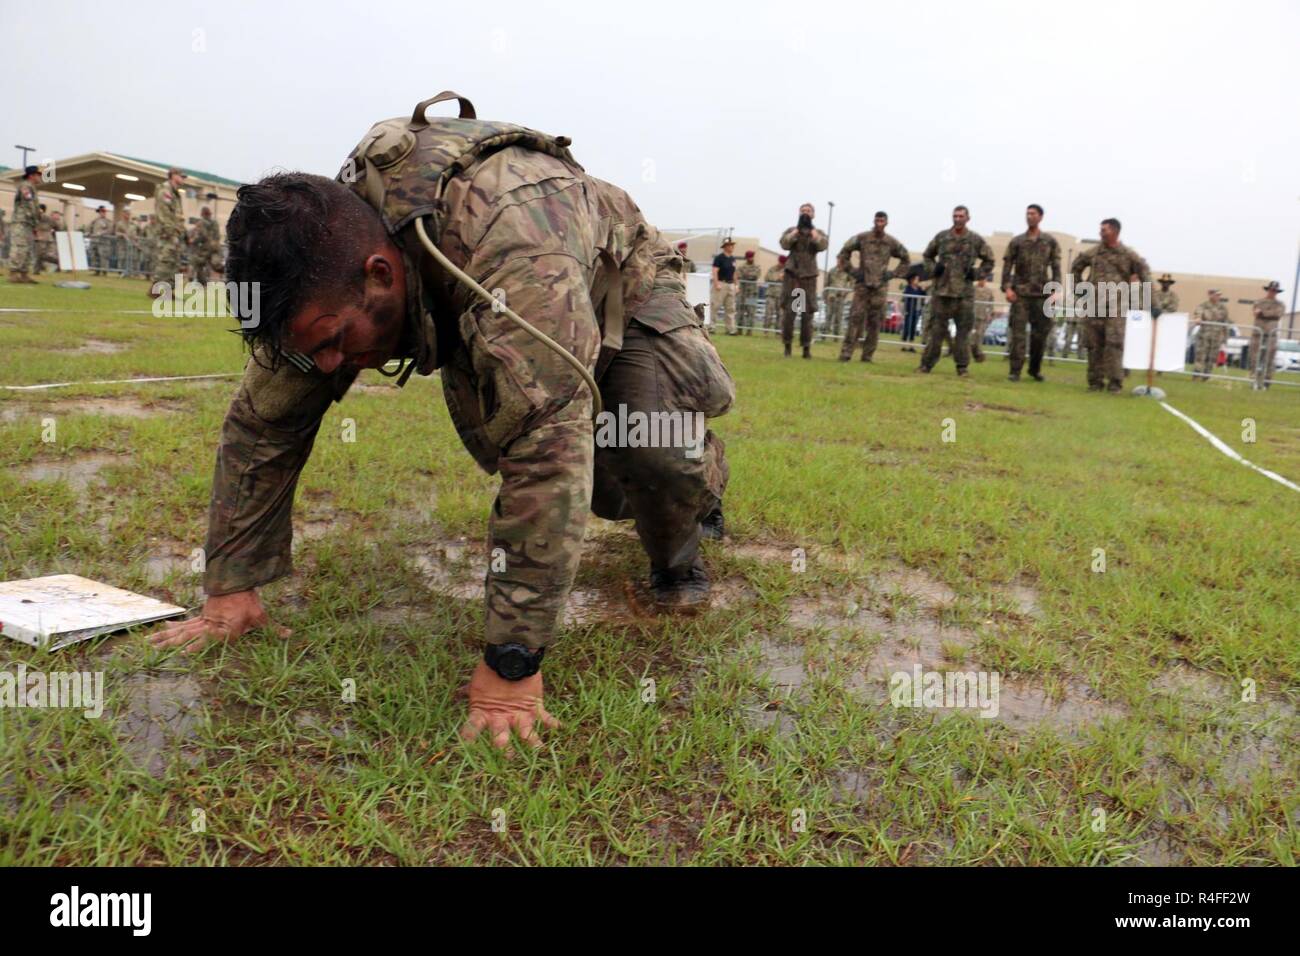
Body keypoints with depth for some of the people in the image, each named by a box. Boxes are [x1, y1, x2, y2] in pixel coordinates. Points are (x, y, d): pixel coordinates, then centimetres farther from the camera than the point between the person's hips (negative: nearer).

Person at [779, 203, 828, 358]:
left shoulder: (818, 232, 10)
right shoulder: (791, 230, 9)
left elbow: (822, 245, -11)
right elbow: (784, 244, -9)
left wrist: (812, 230, -14)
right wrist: (797, 229, -12)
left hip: (809, 277, 0)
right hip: (792, 275, 0)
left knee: (807, 314, 1)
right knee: (789, 312, -3)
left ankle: (807, 347, 7)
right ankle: (787, 345, 6)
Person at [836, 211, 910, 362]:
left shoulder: (892, 242, 5)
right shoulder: (861, 238, 0)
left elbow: (906, 259, 19)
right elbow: (843, 253, 6)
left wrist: (893, 274, 8)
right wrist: (852, 271, 0)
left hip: (880, 287, 2)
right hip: (862, 285, -2)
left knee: (875, 323, 2)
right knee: (856, 319, -8)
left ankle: (867, 356, 9)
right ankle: (846, 353, -6)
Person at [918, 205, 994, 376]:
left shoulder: (976, 240, 5)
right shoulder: (941, 237, 7)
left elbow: (989, 260, 15)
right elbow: (928, 255, 20)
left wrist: (978, 274, 1)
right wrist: (932, 269, 2)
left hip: (964, 292, 0)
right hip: (941, 289, 0)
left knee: (964, 329, 2)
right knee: (936, 329, 2)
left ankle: (962, 365, 9)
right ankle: (927, 363, 8)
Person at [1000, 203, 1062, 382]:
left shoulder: (1051, 242, 8)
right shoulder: (1016, 242, 6)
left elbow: (1056, 268, 6)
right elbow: (1007, 266, 3)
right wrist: (1007, 288, -9)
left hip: (1042, 294, 1)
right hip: (1020, 293, -1)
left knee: (1040, 333, 5)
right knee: (1018, 333, -7)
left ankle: (1035, 369, 20)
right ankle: (1015, 370, -5)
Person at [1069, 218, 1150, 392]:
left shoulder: (1129, 255, 1)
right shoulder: (1093, 252, 7)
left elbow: (1145, 273, 5)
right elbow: (1076, 267, 22)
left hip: (1116, 306, -2)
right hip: (1094, 305, 2)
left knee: (1114, 343, -10)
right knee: (1094, 344, 4)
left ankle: (1115, 381, -5)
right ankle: (1095, 380, 12)